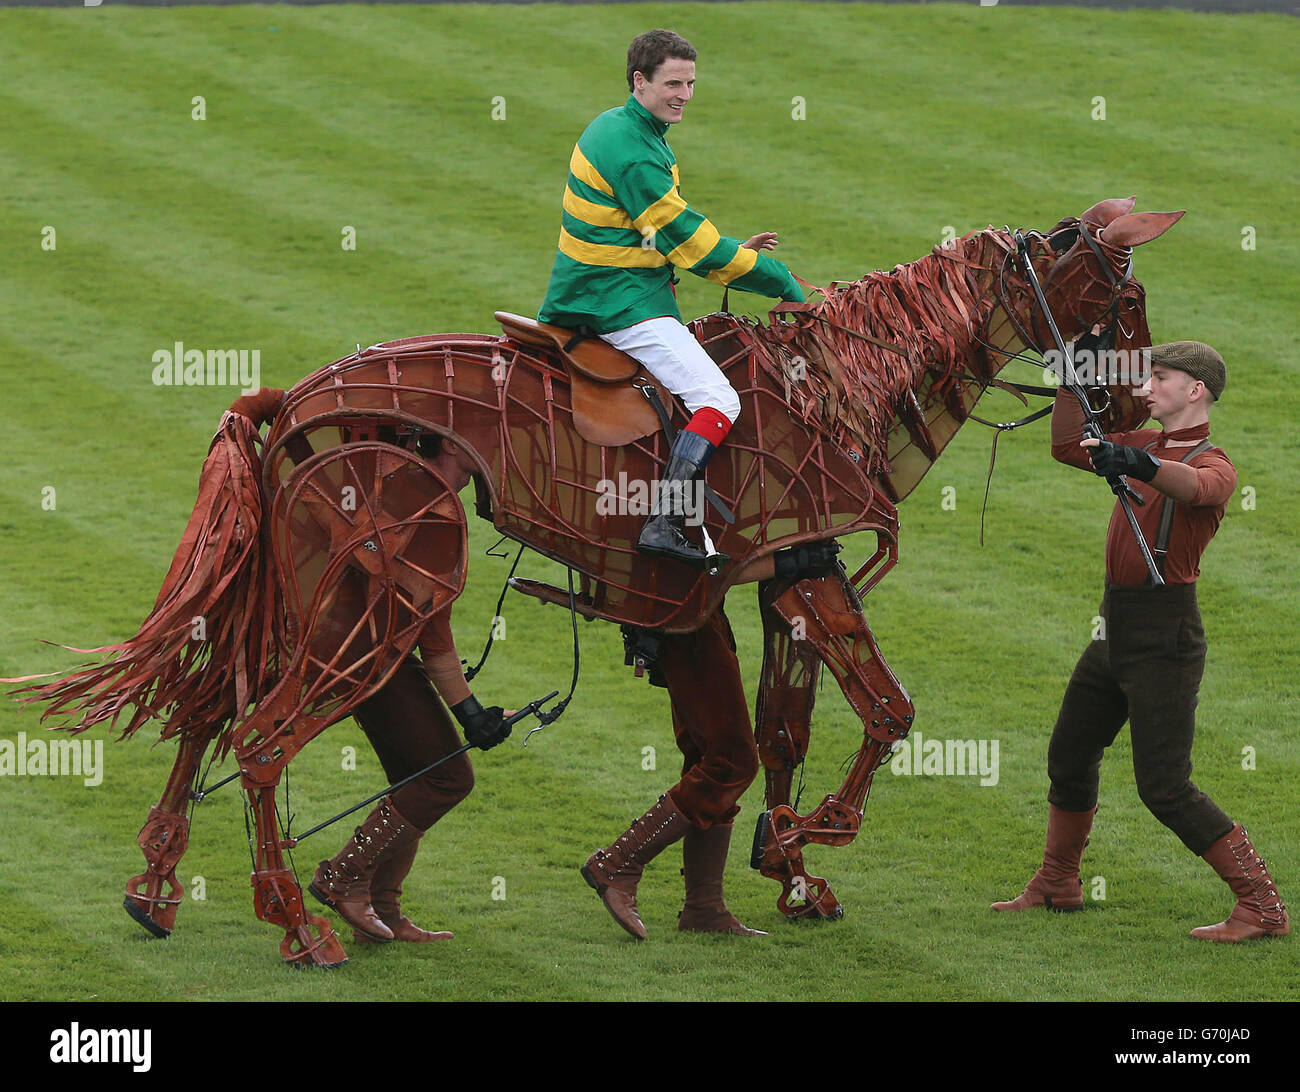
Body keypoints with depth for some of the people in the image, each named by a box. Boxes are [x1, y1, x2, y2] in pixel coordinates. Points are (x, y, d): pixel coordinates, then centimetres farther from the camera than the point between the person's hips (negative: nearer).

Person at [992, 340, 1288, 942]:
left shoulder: (1214, 465, -13)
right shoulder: (1147, 444, 12)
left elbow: (1193, 485, -38)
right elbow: (1068, 447, 21)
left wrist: (1139, 464, -57)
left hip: (1164, 638, -9)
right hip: (1116, 632, 9)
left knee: (1164, 786, -13)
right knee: (1069, 757, 21)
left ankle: (1262, 906, -10)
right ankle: (1056, 885, 39)